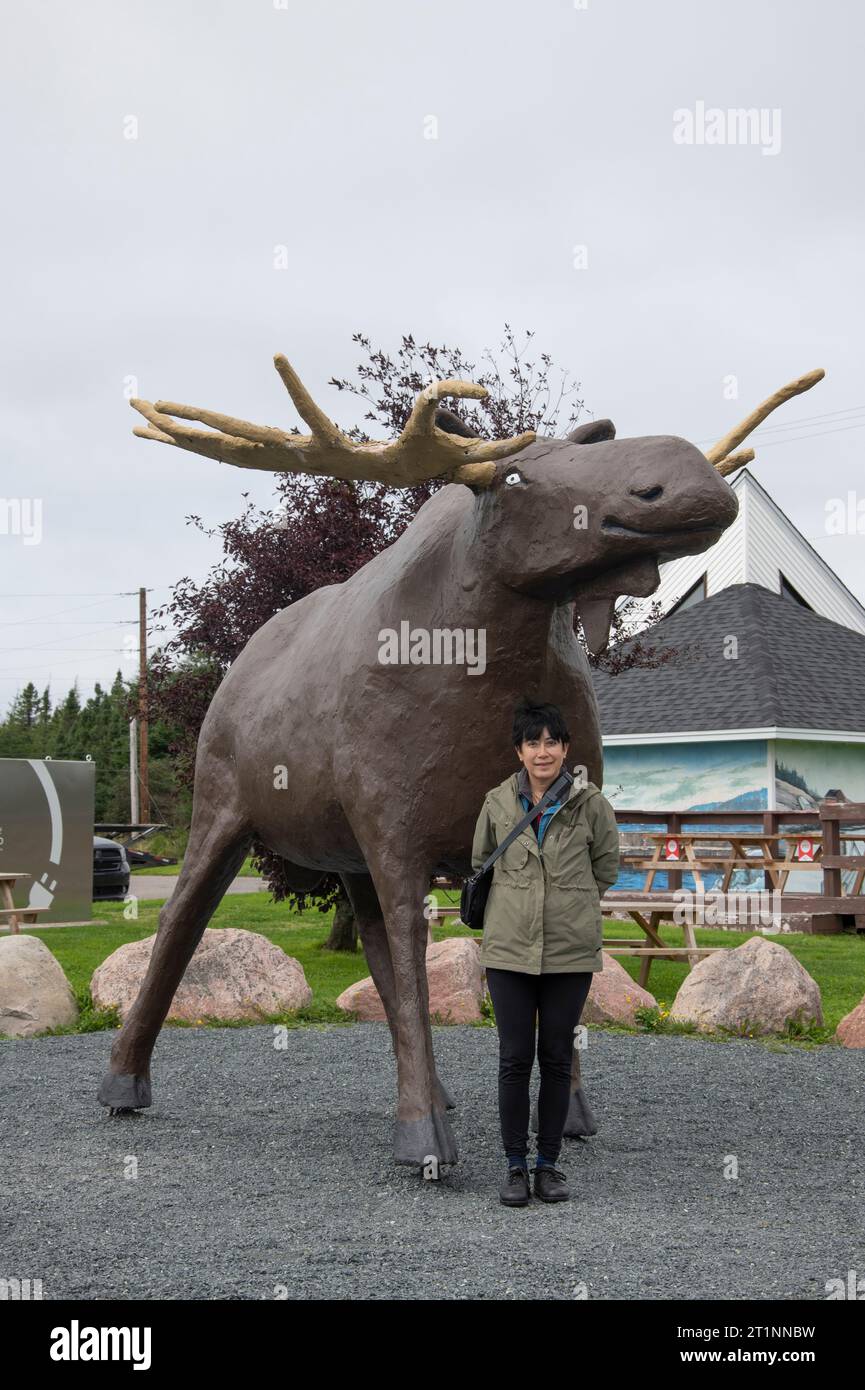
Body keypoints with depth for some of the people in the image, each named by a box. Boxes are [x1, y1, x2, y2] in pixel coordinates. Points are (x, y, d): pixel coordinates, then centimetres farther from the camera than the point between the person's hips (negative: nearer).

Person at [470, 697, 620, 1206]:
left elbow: (607, 864, 12)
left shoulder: (590, 802, -4)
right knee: (515, 1059, 2)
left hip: (571, 951, 0)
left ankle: (549, 1163, 18)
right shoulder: (498, 801, 0)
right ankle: (515, 1165, 13)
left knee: (557, 1059, 7)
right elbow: (481, 860, 17)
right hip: (510, 949, 1)